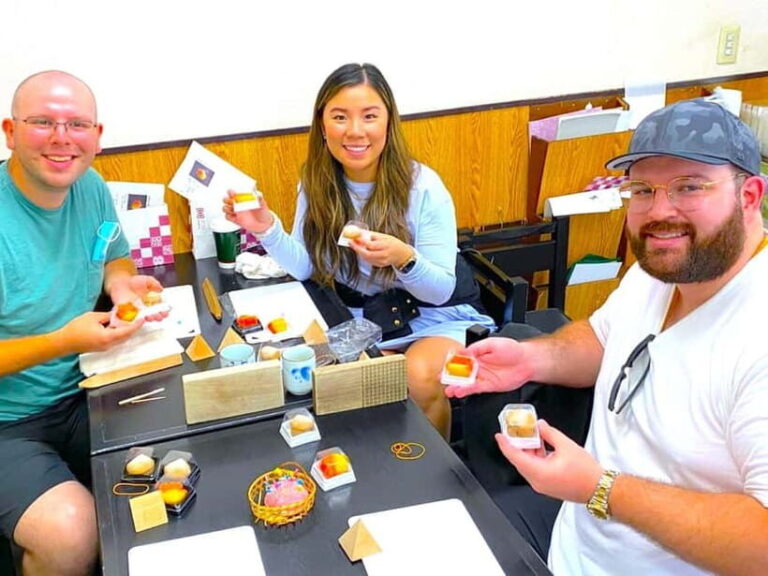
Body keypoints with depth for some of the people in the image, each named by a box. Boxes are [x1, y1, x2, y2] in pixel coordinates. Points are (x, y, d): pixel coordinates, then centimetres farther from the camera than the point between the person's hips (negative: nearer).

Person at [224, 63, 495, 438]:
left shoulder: (422, 187, -19)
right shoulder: (317, 184, -6)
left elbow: (442, 290, -17)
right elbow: (305, 269, -4)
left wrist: (405, 259, -38)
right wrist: (267, 230, -22)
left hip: (435, 315, -3)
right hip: (361, 316, 4)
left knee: (420, 378, -30)